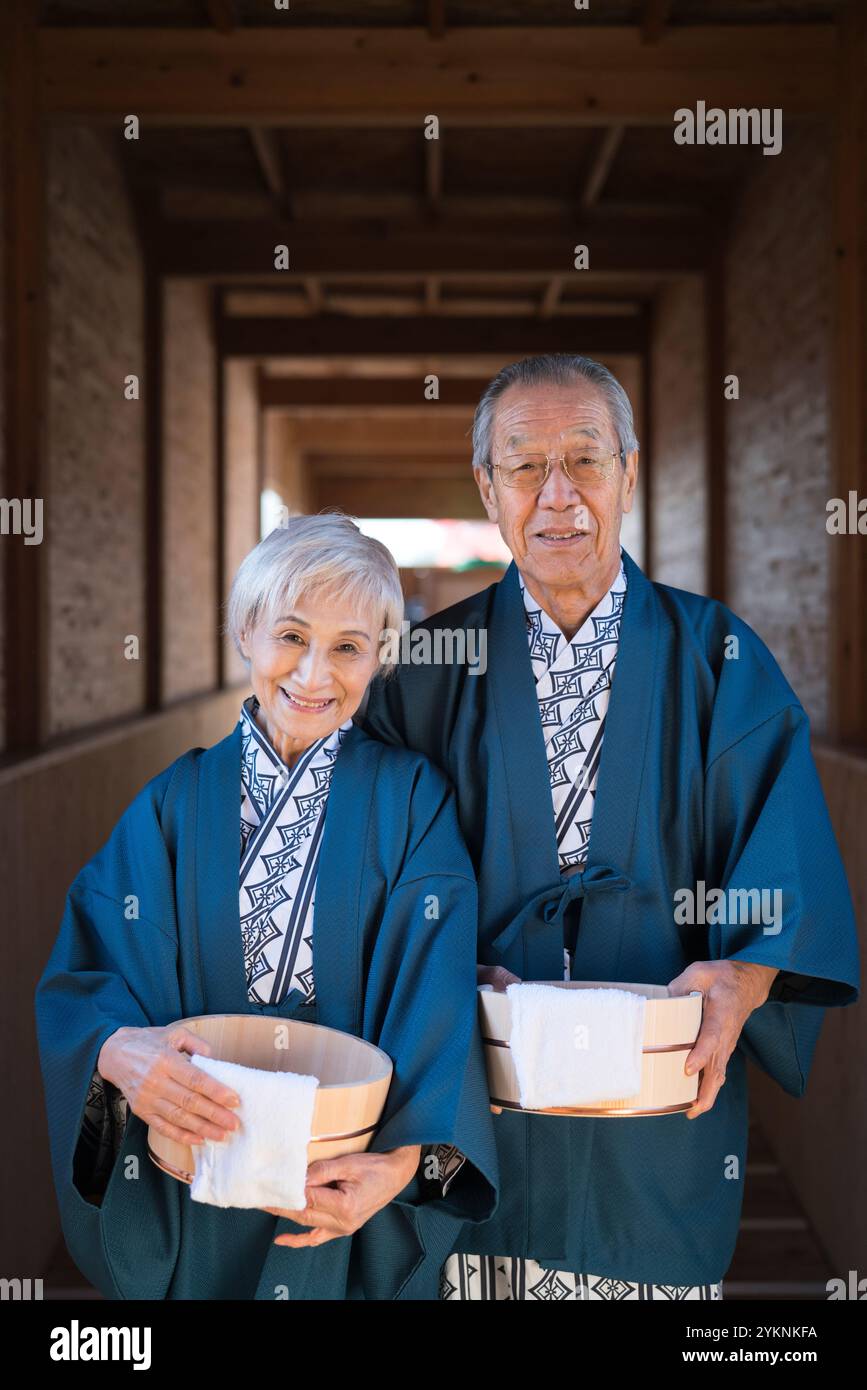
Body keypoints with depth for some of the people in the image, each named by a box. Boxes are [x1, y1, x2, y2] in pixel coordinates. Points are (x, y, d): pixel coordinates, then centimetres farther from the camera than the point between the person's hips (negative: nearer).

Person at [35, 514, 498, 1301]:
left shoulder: (411, 799, -4)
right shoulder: (174, 803, 1)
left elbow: (434, 993, -13)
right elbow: (85, 974, -6)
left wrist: (402, 1159, -28)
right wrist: (117, 1050, -28)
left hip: (350, 1184, -1)